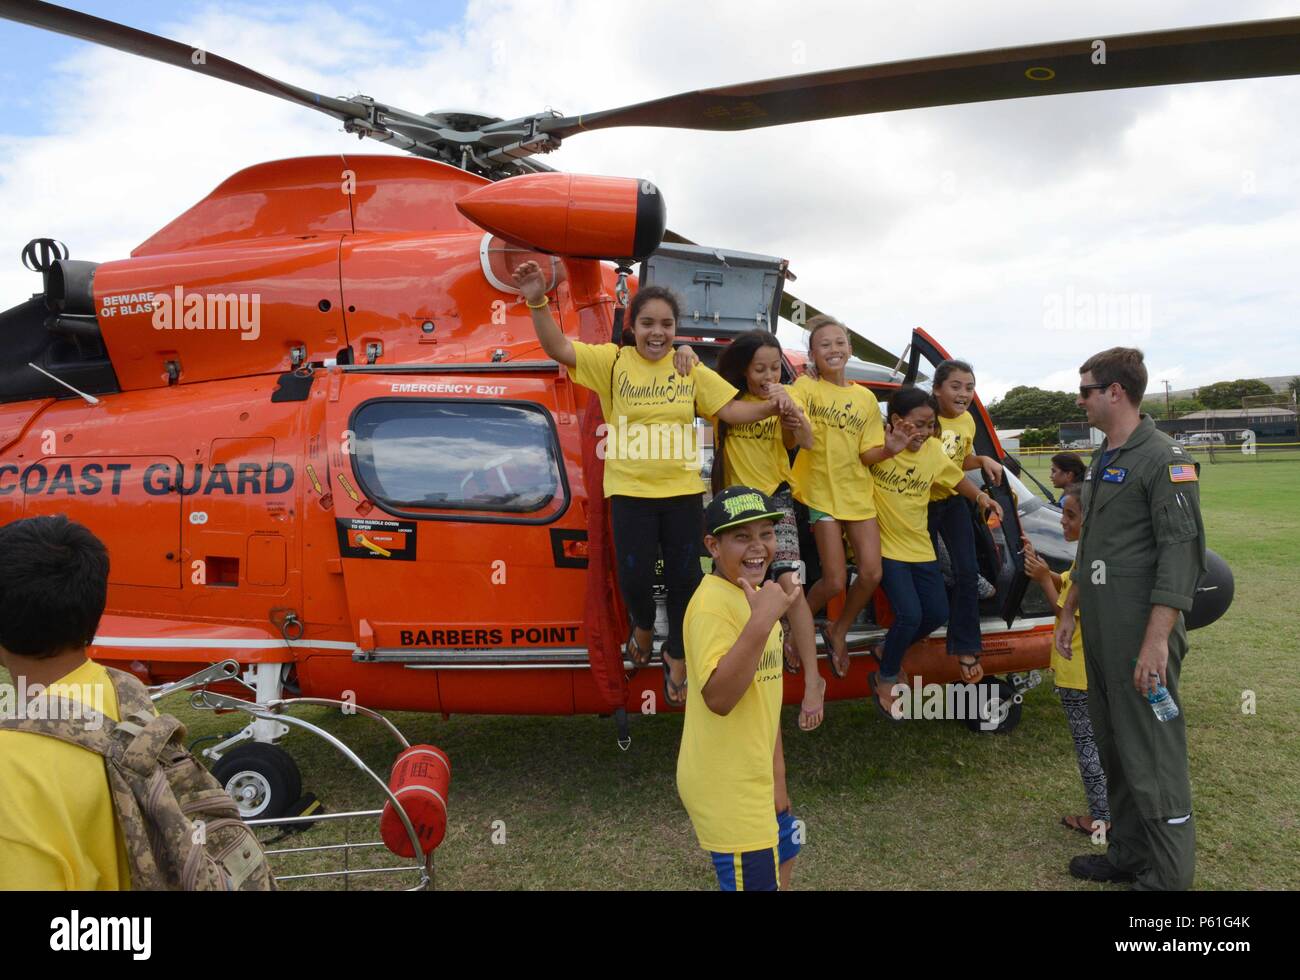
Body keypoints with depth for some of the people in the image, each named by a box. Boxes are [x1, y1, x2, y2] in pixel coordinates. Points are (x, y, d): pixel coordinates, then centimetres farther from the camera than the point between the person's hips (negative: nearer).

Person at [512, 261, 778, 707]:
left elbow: (732, 410, 3)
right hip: (630, 491, -2)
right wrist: (537, 301, -30)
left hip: (682, 490, 2)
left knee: (684, 577, 7)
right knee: (634, 577, 0)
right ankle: (643, 626, 36)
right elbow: (558, 348, -15)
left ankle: (676, 656, 30)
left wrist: (772, 406, -15)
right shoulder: (612, 361, -4)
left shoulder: (691, 369, 4)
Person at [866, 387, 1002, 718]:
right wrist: (888, 451, -43)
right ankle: (885, 679, 11)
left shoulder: (934, 450, 0)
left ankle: (889, 651, 33)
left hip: (920, 547, 6)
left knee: (937, 614, 7)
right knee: (910, 615, -14)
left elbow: (957, 478, 15)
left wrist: (981, 497, -2)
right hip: (886, 547, -6)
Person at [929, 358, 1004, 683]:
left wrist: (984, 460, -5)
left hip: (953, 501, 5)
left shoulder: (967, 421, 1)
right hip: (922, 503, -5)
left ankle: (965, 647, 10)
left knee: (967, 572, -1)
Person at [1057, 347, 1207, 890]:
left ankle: (1167, 876, 11)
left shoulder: (1164, 459, -13)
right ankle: (1128, 855, 30)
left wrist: (1156, 640, -24)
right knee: (1113, 748, 17)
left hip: (1140, 635, -9)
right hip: (1100, 632, 9)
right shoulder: (1103, 460, 16)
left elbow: (1182, 554, -19)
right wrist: (1071, 609, 22)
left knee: (1151, 755, -2)